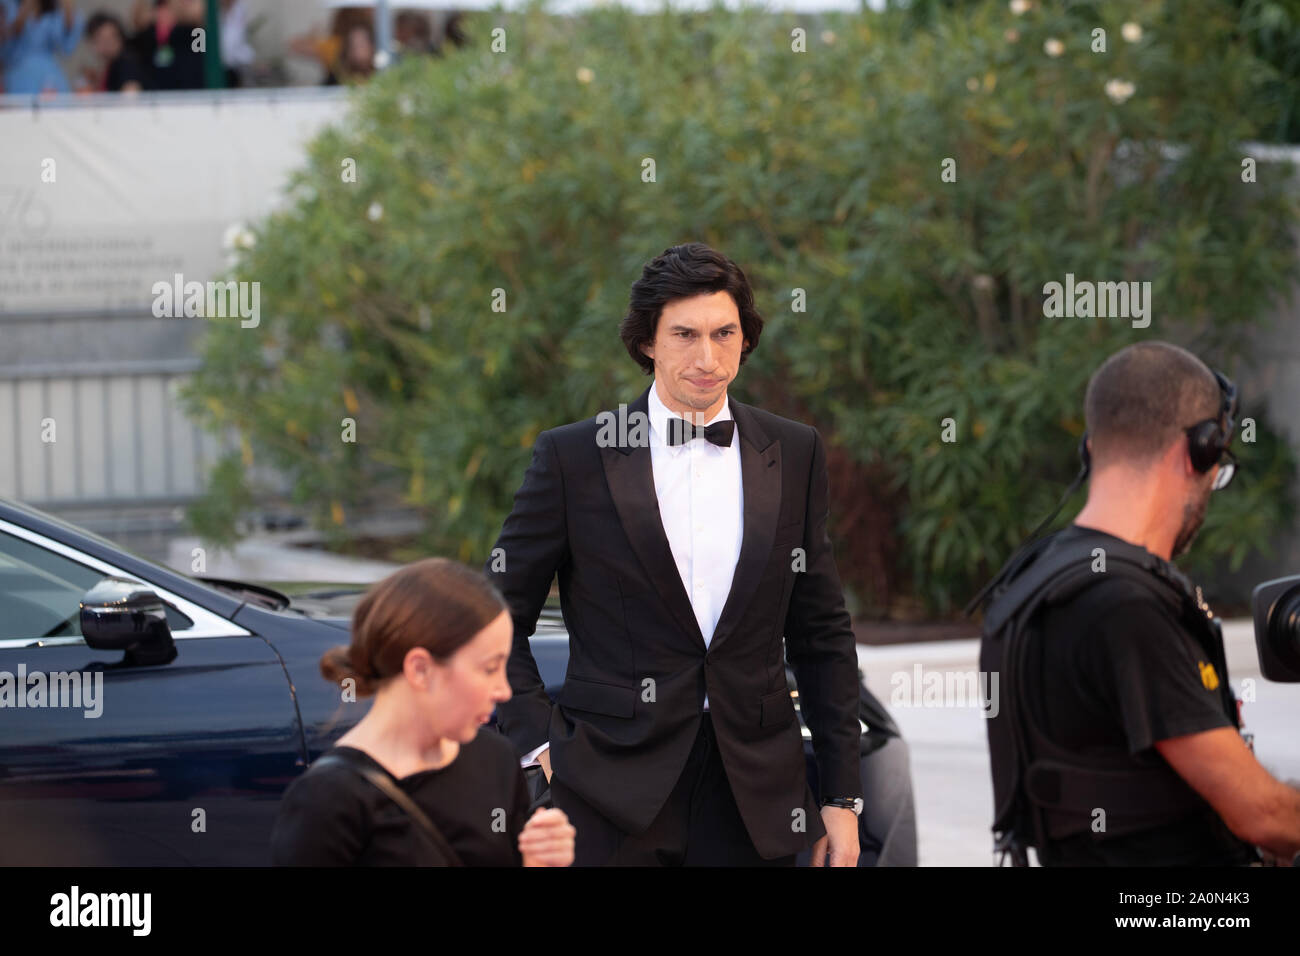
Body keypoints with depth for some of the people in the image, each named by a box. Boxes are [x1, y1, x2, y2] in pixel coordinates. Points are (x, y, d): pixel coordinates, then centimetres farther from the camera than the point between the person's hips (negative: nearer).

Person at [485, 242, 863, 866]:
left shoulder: (794, 456, 8)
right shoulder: (573, 457, 0)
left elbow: (823, 637, 11)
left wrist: (842, 797, 8)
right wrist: (539, 742, -6)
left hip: (754, 800, 2)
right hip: (613, 803, -2)